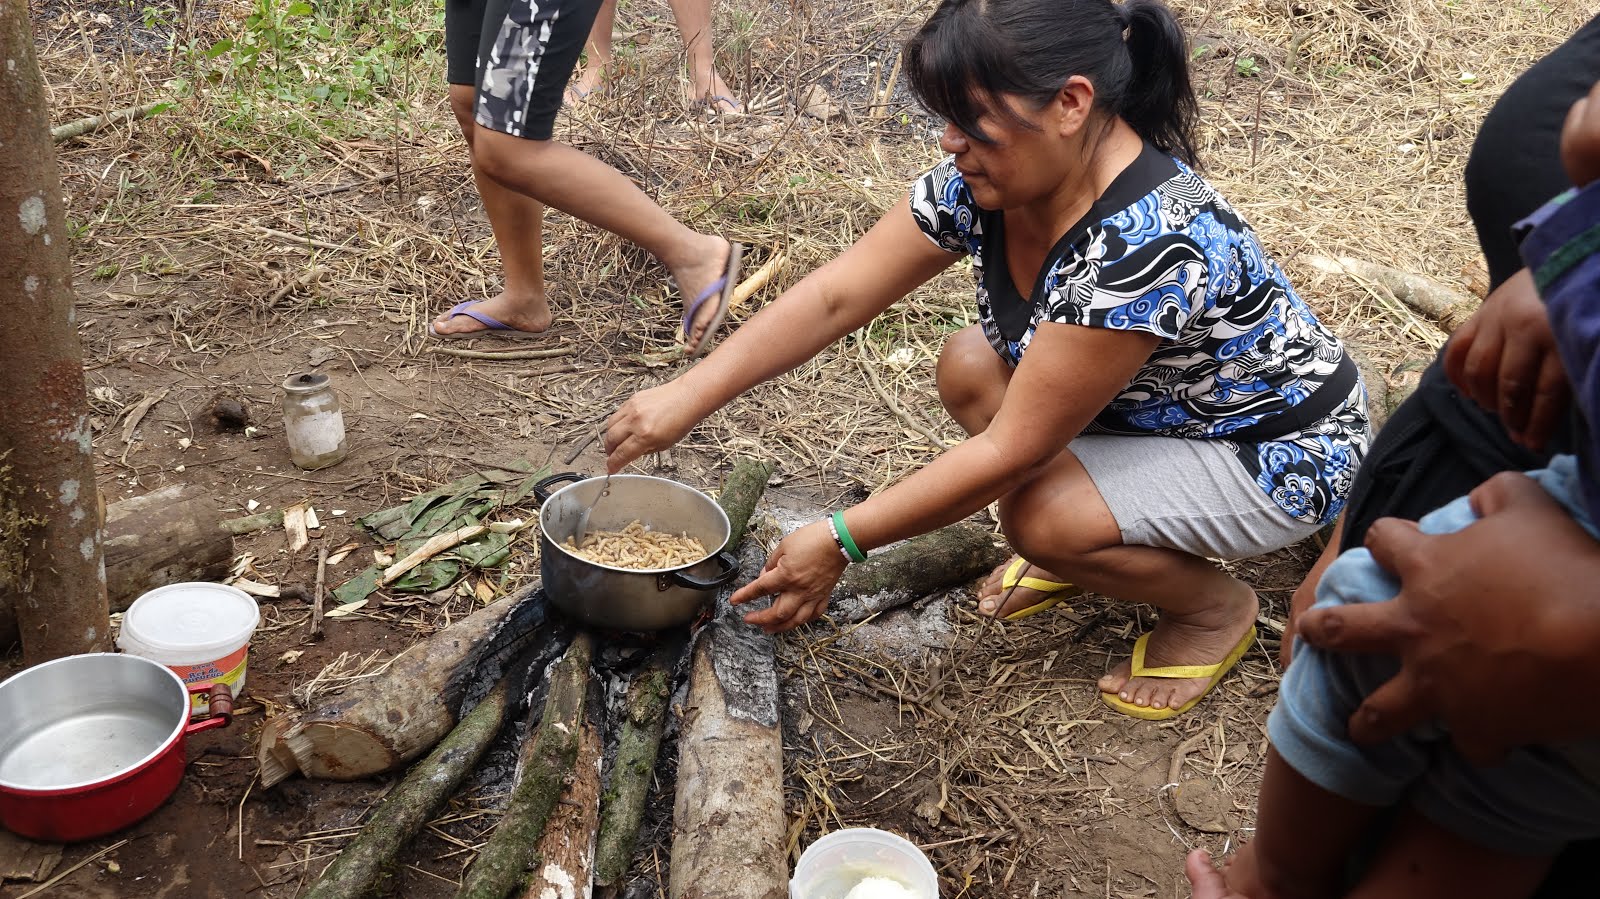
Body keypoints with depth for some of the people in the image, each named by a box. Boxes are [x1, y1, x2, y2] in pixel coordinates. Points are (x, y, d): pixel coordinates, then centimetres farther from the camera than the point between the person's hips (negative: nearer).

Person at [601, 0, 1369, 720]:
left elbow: (1012, 450, -33)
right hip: (1146, 404, 7)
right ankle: (1083, 545, 11)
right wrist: (691, 394, -20)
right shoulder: (983, 183, -15)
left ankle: (1215, 606, 2)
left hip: (1282, 451, -7)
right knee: (968, 369, -10)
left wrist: (840, 541, -27)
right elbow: (833, 297, -13)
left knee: (1041, 517, -27)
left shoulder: (1147, 242, -38)